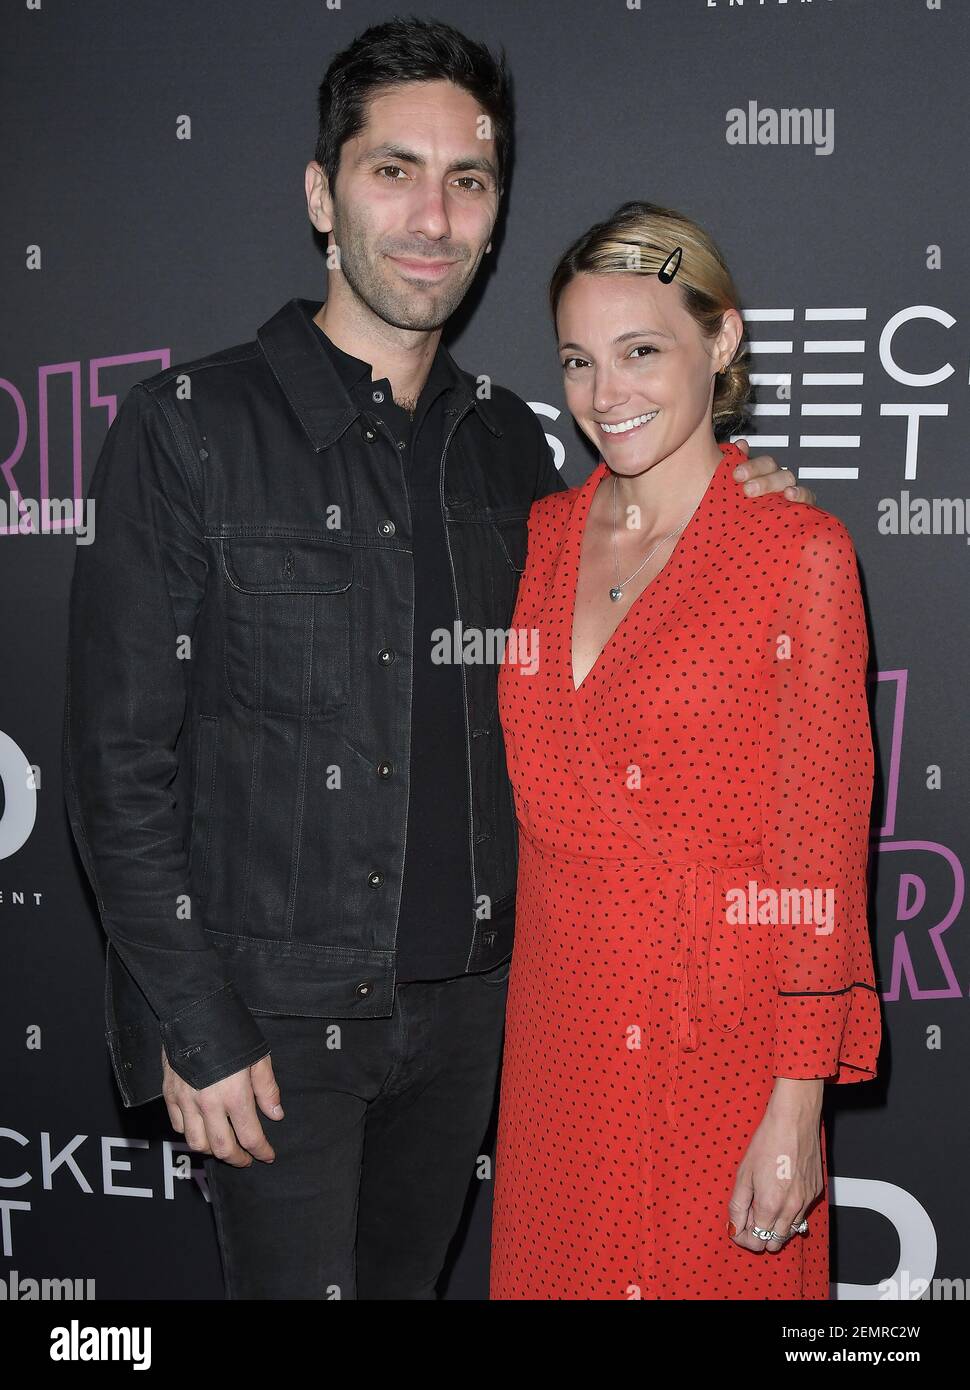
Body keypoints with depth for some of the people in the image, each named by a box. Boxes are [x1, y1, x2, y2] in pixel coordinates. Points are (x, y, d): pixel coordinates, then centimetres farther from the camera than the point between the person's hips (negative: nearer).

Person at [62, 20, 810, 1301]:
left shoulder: (507, 444, 6)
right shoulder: (191, 427, -10)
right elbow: (122, 760, -10)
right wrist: (193, 1027, -13)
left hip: (464, 999, 5)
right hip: (271, 1008, -4)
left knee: (407, 1278, 20)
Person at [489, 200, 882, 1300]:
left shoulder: (799, 551, -10)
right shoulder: (543, 536, 6)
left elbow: (820, 851, -12)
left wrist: (795, 1109, -14)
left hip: (721, 1032, -5)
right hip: (558, 1026, 5)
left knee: (711, 1274, 10)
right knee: (560, 1269, 17)